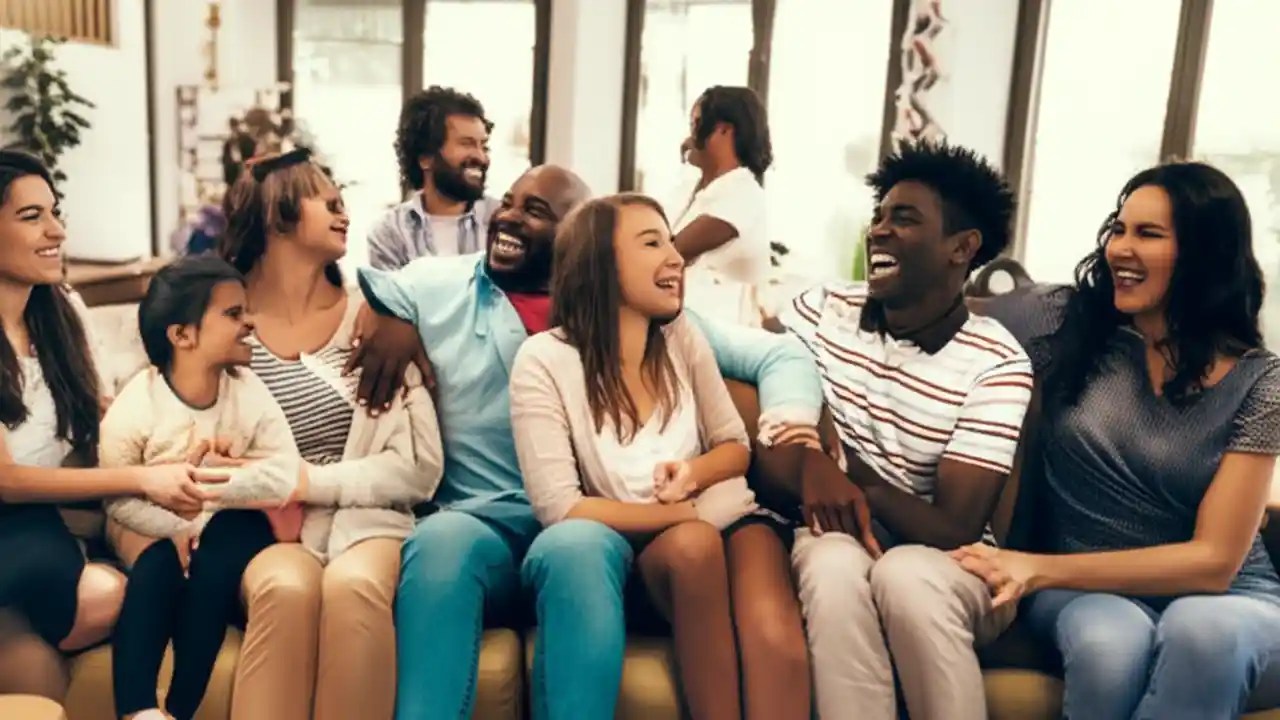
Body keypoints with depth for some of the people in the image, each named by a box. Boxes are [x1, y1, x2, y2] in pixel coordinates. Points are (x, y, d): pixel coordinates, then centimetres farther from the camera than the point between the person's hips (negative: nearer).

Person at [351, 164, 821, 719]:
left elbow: (778, 355, 5)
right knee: (442, 539, -35)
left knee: (575, 547, -36)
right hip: (475, 519, 1)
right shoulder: (437, 284, 10)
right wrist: (383, 309, -5)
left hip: (586, 524, 0)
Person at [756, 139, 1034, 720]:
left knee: (905, 577, -36)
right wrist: (810, 476, -19)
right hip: (836, 538, 2)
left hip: (944, 564, -2)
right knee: (834, 567, -34)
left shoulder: (995, 364, -10)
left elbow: (953, 530, -14)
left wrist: (843, 470, -15)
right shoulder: (822, 309, 2)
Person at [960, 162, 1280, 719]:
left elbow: (1214, 560, -11)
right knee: (1111, 638, -35)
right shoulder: (1065, 320, -3)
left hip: (1226, 597, -1)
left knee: (1203, 633, -37)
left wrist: (1040, 568, -21)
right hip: (1084, 590, 1)